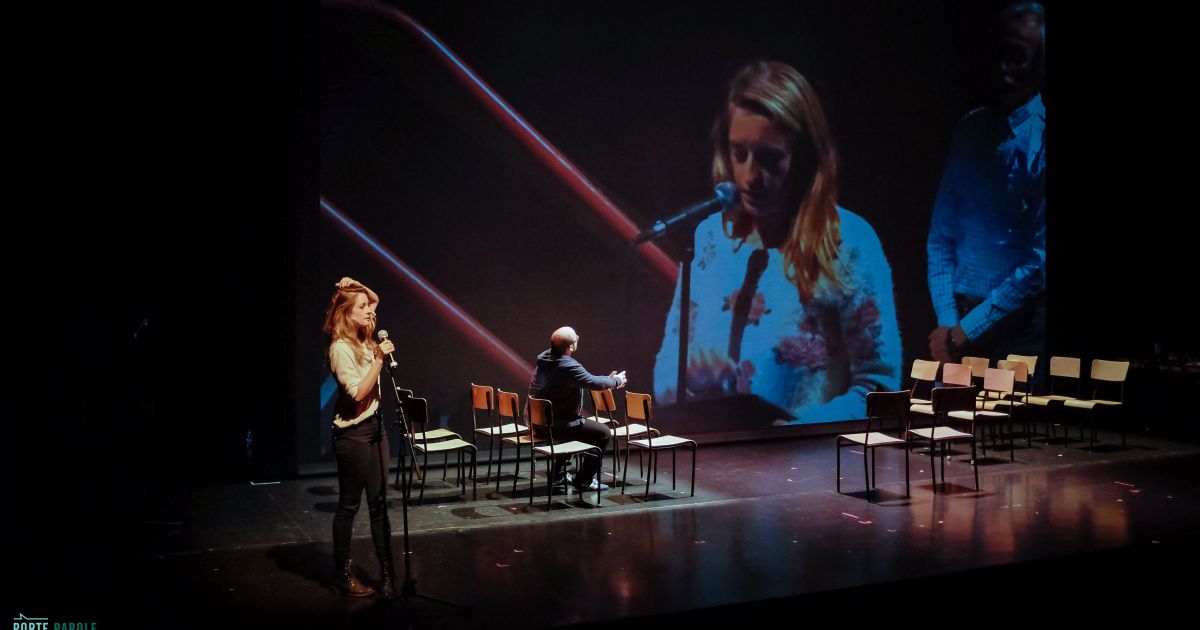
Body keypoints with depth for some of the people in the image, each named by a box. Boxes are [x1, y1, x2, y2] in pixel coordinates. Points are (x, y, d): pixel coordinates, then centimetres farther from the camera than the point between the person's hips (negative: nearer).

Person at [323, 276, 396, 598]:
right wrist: (379, 359, -23)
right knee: (349, 504, 3)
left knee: (379, 502, 7)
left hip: (374, 426, 8)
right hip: (353, 433, -8)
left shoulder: (363, 340, 8)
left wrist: (356, 288, 7)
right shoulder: (341, 348, -16)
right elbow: (357, 393, -23)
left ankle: (387, 572, 10)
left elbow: (375, 299, 24)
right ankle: (342, 573, 15)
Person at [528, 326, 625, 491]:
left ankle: (559, 472, 39)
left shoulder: (544, 358, 4)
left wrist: (609, 380, 19)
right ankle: (584, 481, 6)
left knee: (575, 425, 36)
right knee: (604, 433, 1)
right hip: (556, 425, -9)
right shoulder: (568, 367, -25)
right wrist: (617, 380, 1)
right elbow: (594, 382, -19)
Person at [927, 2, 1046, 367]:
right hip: (958, 320, 4)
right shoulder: (970, 130, 6)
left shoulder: (1041, 139, -10)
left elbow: (1040, 262, -14)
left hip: (1015, 329, -4)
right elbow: (941, 236, 7)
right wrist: (947, 322, -3)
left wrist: (964, 331, -11)